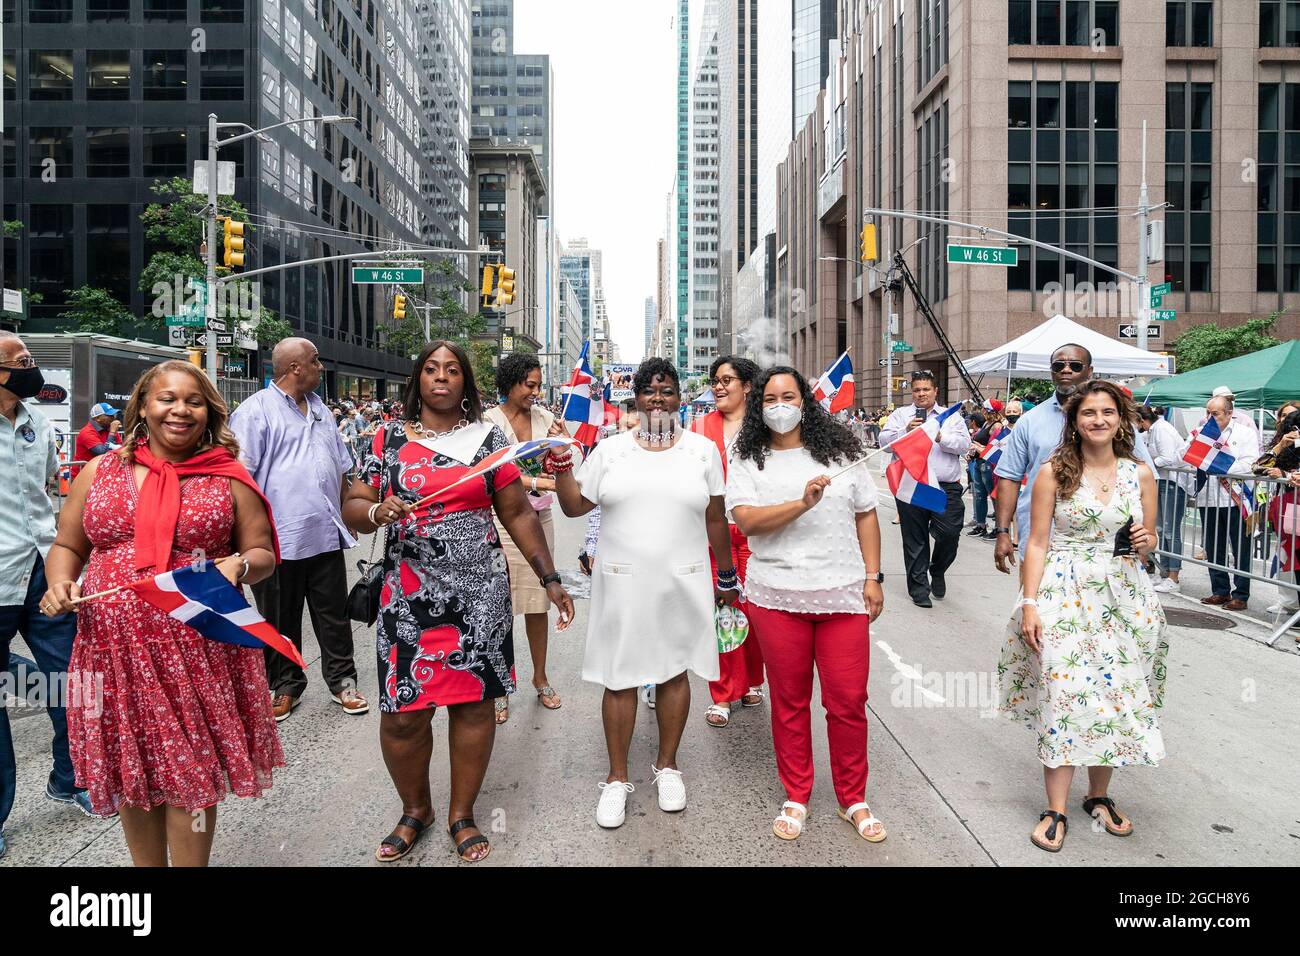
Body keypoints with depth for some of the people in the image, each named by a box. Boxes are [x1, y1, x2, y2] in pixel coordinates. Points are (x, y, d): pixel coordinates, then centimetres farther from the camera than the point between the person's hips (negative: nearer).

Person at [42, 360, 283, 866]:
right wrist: (60, 583, -5)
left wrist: (238, 564, -18)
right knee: (131, 772, 14)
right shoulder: (100, 472, 7)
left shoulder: (228, 478, 1)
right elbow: (67, 546, 15)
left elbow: (263, 554, 3)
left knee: (190, 773, 5)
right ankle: (147, 864, 35)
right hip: (114, 648, 3)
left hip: (199, 650, -2)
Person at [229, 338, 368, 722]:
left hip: (326, 535, 6)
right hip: (279, 539, -5)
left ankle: (342, 681, 23)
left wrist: (347, 514, 19)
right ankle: (285, 686, 24)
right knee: (281, 621, 9)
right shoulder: (256, 411, -7)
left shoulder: (320, 409, 16)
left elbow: (341, 467, 23)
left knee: (334, 615, 11)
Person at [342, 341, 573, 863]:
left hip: (479, 594, 0)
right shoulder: (388, 438, 5)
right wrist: (377, 512, -18)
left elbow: (518, 514, 5)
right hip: (408, 596, 0)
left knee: (473, 701, 6)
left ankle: (462, 814, 26)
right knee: (402, 712, 2)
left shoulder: (488, 438, 4)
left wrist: (550, 580, 1)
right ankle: (415, 809, 28)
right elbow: (352, 507, 5)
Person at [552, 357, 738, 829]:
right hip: (622, 581, 0)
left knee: (673, 672, 10)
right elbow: (574, 505, 7)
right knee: (620, 678, 5)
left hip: (683, 582, 0)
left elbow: (715, 518, 8)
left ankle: (667, 765, 30)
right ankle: (617, 778, 21)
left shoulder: (702, 449, 4)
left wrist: (726, 576, 12)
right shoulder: (611, 449, 4)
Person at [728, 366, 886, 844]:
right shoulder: (749, 461, 2)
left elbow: (866, 515, 9)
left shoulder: (839, 452, 7)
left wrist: (872, 577, 3)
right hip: (778, 597, -1)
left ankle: (853, 800, 23)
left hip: (844, 594, 1)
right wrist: (803, 503, -24)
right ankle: (796, 797, 26)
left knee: (849, 701, 4)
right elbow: (746, 520, -12)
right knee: (789, 701, 10)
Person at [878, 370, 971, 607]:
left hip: (946, 486, 0)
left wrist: (940, 437, -14)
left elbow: (964, 445, 0)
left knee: (950, 533, -5)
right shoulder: (900, 415, 12)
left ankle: (937, 572, 24)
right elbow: (884, 440, 0)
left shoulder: (951, 416, 13)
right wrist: (906, 431, -13)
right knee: (914, 539, 4)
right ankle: (918, 587, 14)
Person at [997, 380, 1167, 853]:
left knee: (1115, 693, 7)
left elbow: (1148, 542, 14)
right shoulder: (1054, 472, -3)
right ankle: (1055, 811, 5)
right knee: (1063, 694, -5)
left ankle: (1099, 796, 28)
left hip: (1123, 597, 3)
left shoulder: (1140, 474, 5)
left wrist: (1145, 544, -10)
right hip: (1064, 595, -3)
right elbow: (1037, 543, -4)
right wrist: (1029, 604, -11)